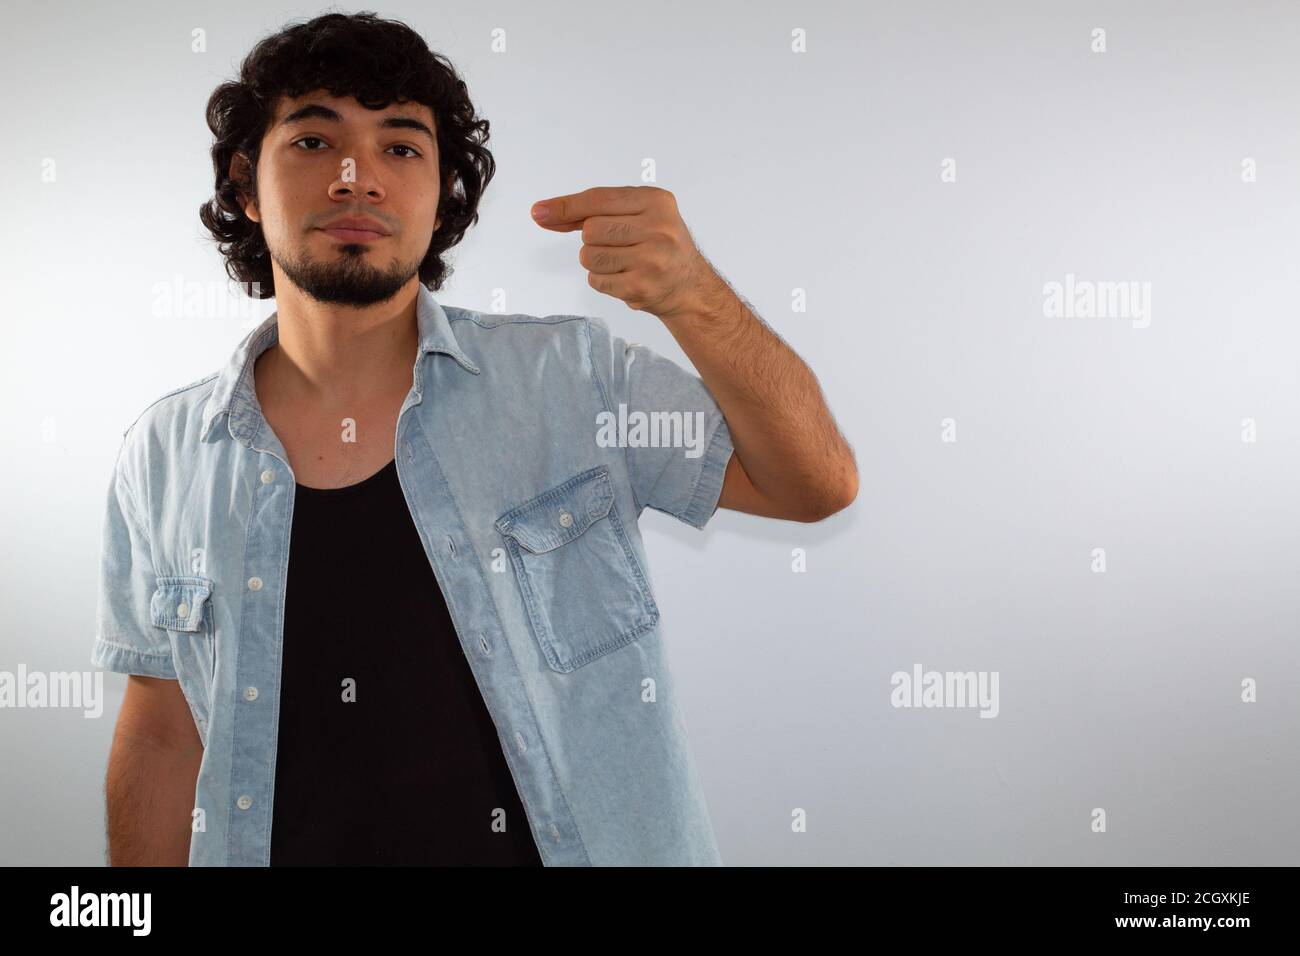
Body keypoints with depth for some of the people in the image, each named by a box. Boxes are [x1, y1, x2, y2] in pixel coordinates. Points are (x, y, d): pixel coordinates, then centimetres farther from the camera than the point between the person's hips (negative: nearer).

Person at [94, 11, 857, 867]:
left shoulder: (572, 380, -11)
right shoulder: (165, 459, -7)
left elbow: (816, 484, -15)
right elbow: (166, 736, 2)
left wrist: (692, 295, -31)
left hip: (589, 841, 0)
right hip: (297, 844, 1)